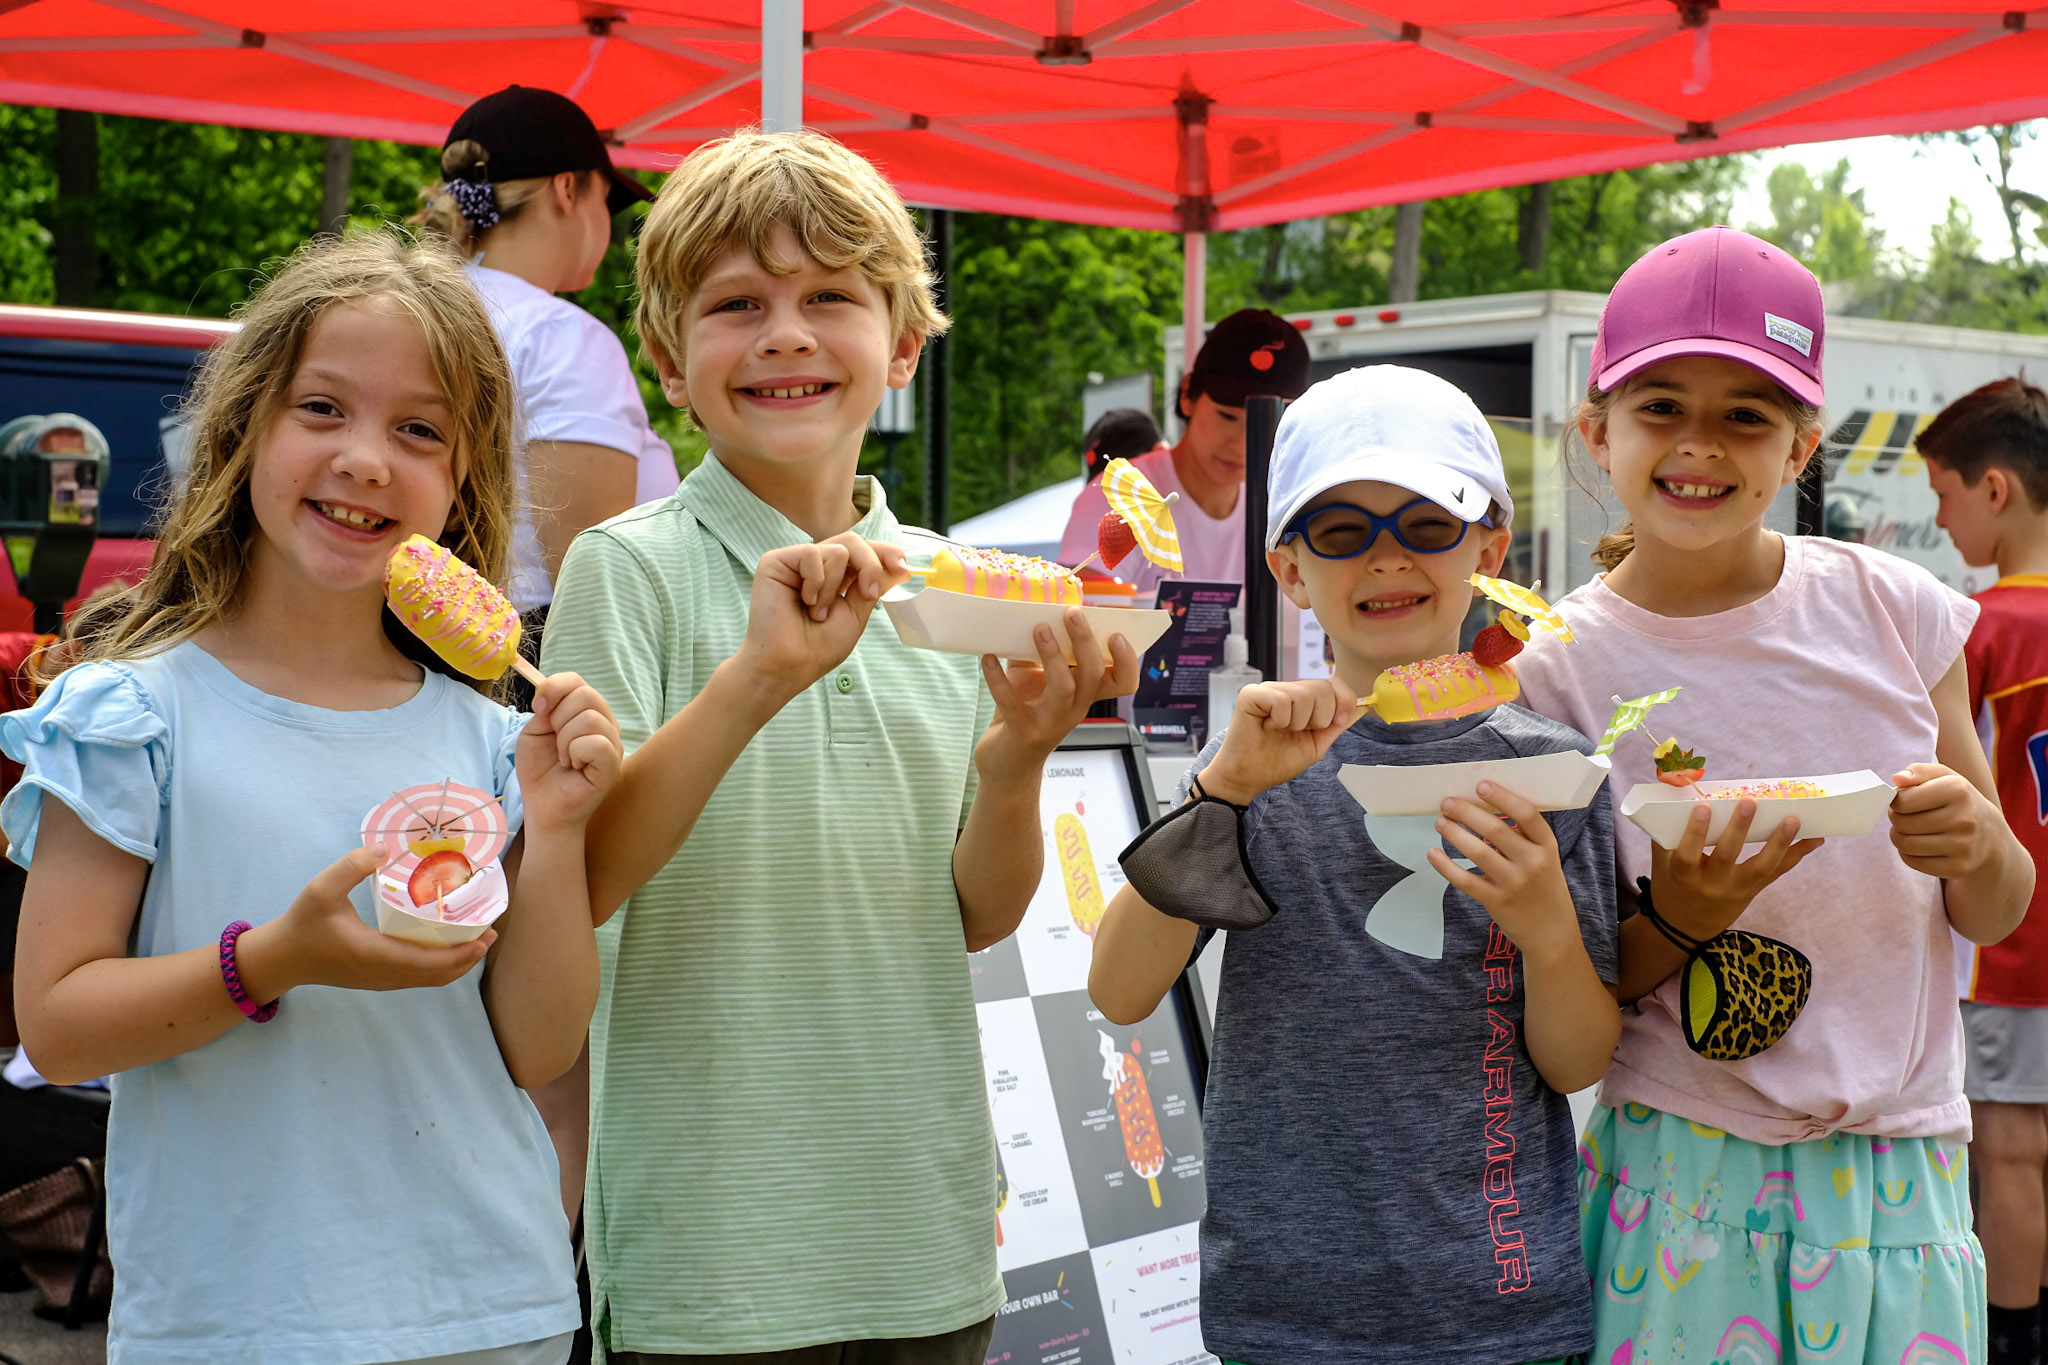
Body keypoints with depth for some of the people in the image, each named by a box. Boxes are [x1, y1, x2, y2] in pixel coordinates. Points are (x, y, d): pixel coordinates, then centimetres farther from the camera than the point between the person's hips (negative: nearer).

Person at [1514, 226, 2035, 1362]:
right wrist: (1674, 920, -21)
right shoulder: (1558, 669, -7)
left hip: (1899, 1178, 2)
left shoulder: (1896, 610, -2)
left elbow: (1996, 915, 7)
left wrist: (1976, 849, -15)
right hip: (1683, 1178, -2)